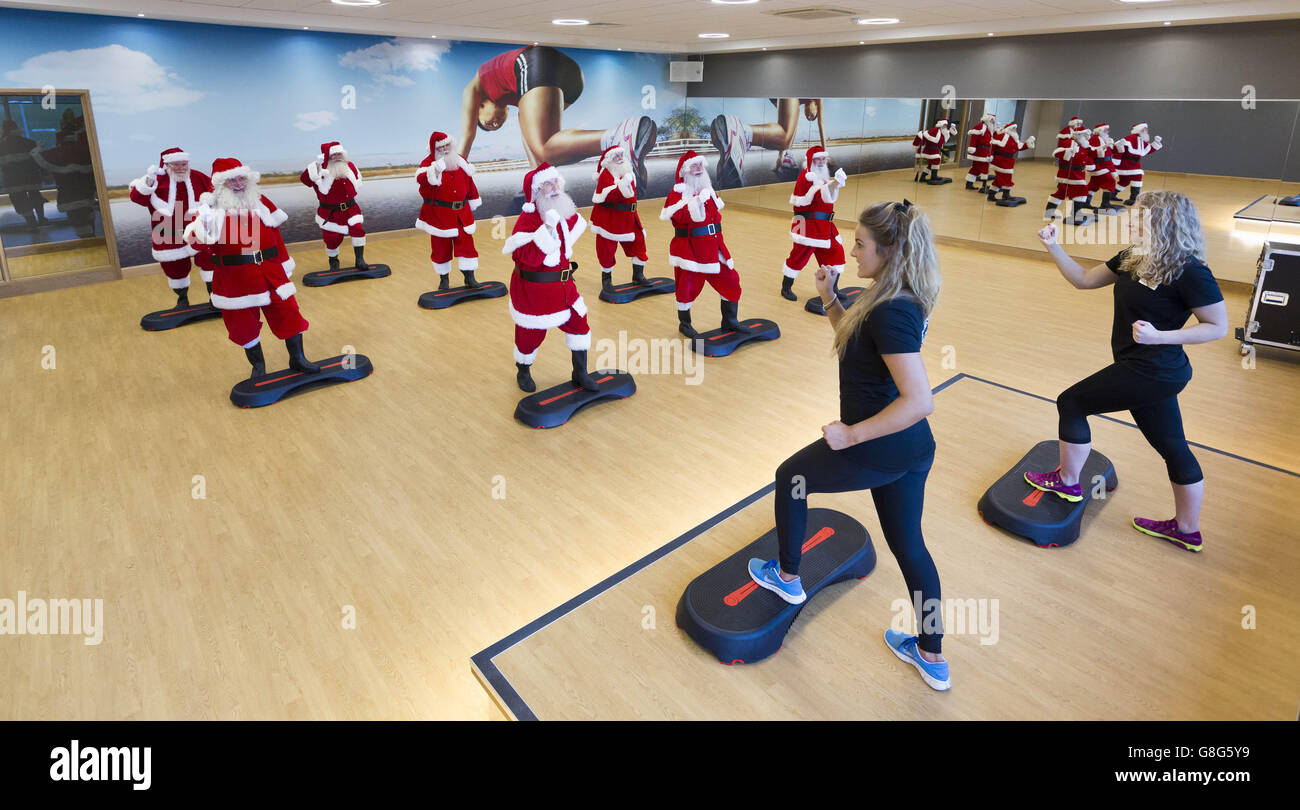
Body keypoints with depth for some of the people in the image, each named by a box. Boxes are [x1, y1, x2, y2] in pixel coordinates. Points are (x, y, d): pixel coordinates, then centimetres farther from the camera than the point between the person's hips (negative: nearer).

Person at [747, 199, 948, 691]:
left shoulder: (890, 313, -26)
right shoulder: (903, 300, 4)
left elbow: (919, 400, -32)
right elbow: (856, 338, 21)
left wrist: (853, 433, -24)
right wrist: (829, 300, 9)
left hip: (877, 450, -9)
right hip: (912, 449, 9)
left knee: (789, 477, 16)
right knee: (908, 544, 20)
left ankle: (786, 578, 37)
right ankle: (932, 658, 34)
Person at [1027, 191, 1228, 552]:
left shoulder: (1188, 271, -19)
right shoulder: (1133, 258, 4)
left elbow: (1218, 326, -14)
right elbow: (1084, 279, 12)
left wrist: (1159, 336, -26)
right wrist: (1053, 247, 0)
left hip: (1150, 373, -8)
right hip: (1156, 372, 8)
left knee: (1071, 403, 3)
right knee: (1172, 447, 17)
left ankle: (1067, 481, 20)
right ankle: (1187, 529, 32)